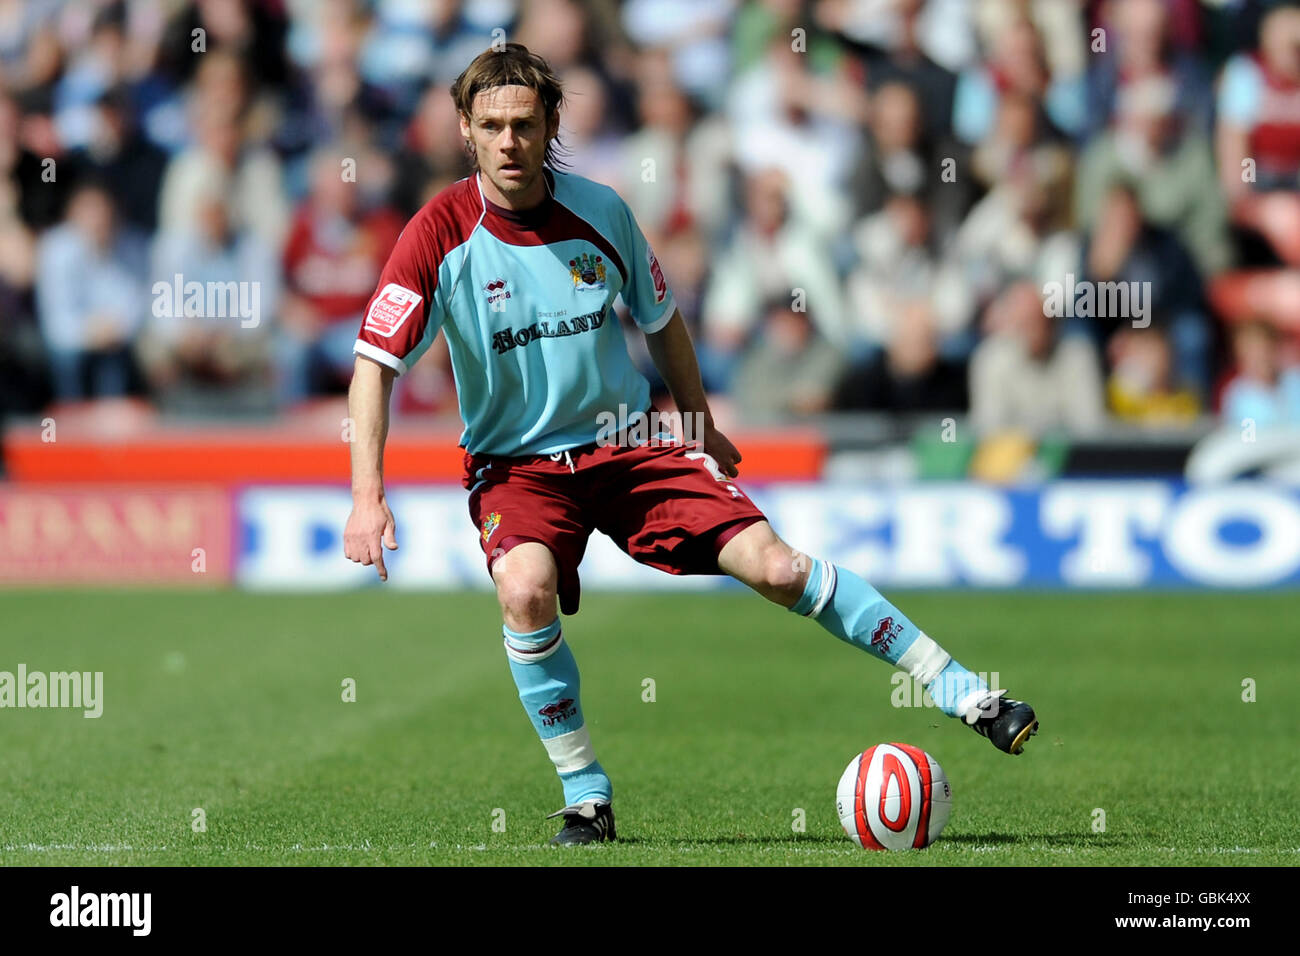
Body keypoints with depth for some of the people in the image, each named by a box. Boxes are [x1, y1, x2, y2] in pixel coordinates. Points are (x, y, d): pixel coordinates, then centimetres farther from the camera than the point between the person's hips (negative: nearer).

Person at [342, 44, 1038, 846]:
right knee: (526, 589, -32)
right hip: (515, 462, -1)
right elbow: (376, 364, -15)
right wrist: (367, 496, -25)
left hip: (627, 443, 2)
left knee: (774, 565, -12)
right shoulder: (442, 235, -14)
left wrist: (700, 424, 21)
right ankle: (587, 799, -15)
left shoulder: (600, 211, -6)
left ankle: (964, 693, -4)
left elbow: (660, 319, 12)